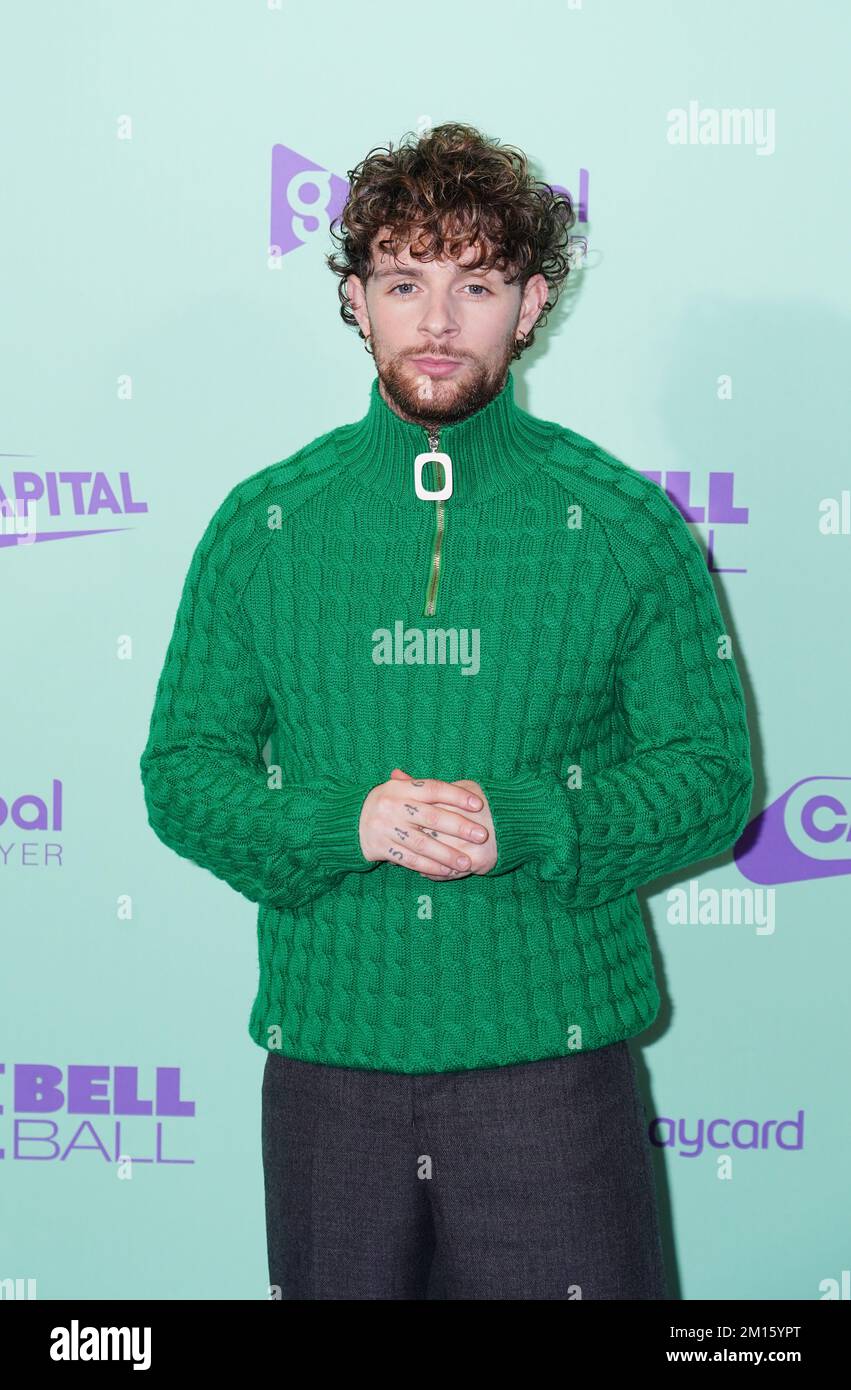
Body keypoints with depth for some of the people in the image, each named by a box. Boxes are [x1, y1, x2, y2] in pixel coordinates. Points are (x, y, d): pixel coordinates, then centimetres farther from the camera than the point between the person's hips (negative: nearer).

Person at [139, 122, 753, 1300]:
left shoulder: (625, 523, 0)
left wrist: (520, 824, -17)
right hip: (327, 1058, 2)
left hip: (553, 1058, -1)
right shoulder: (263, 526, 4)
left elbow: (713, 772, 0)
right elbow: (182, 771, 4)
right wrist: (347, 822, -15)